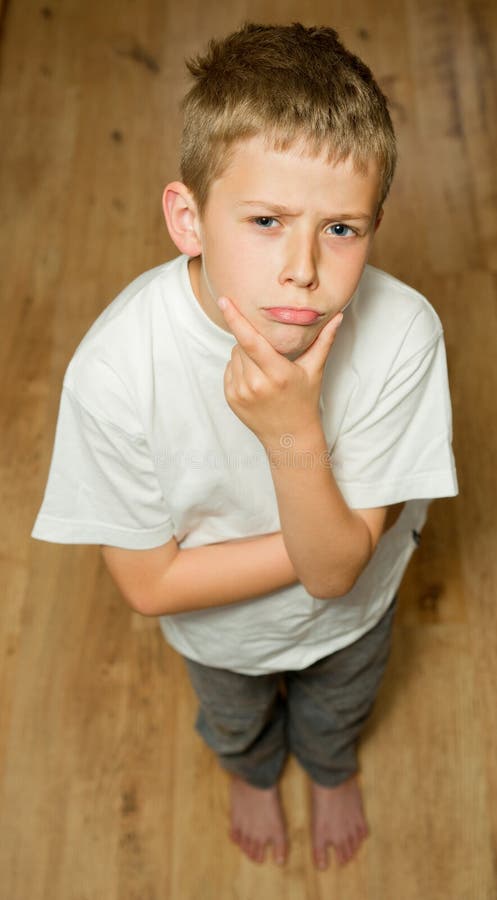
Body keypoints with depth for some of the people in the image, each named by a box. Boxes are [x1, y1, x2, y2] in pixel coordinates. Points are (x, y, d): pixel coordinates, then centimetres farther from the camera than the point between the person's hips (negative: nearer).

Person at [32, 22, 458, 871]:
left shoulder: (403, 334, -36)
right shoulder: (115, 365, -39)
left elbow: (336, 570, -30)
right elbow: (150, 582, -27)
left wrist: (294, 434, -49)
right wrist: (343, 532, -30)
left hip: (350, 615, 1)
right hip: (218, 627, 0)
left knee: (338, 711, 36)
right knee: (232, 721, 35)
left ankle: (332, 769, 74)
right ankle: (253, 772, 74)